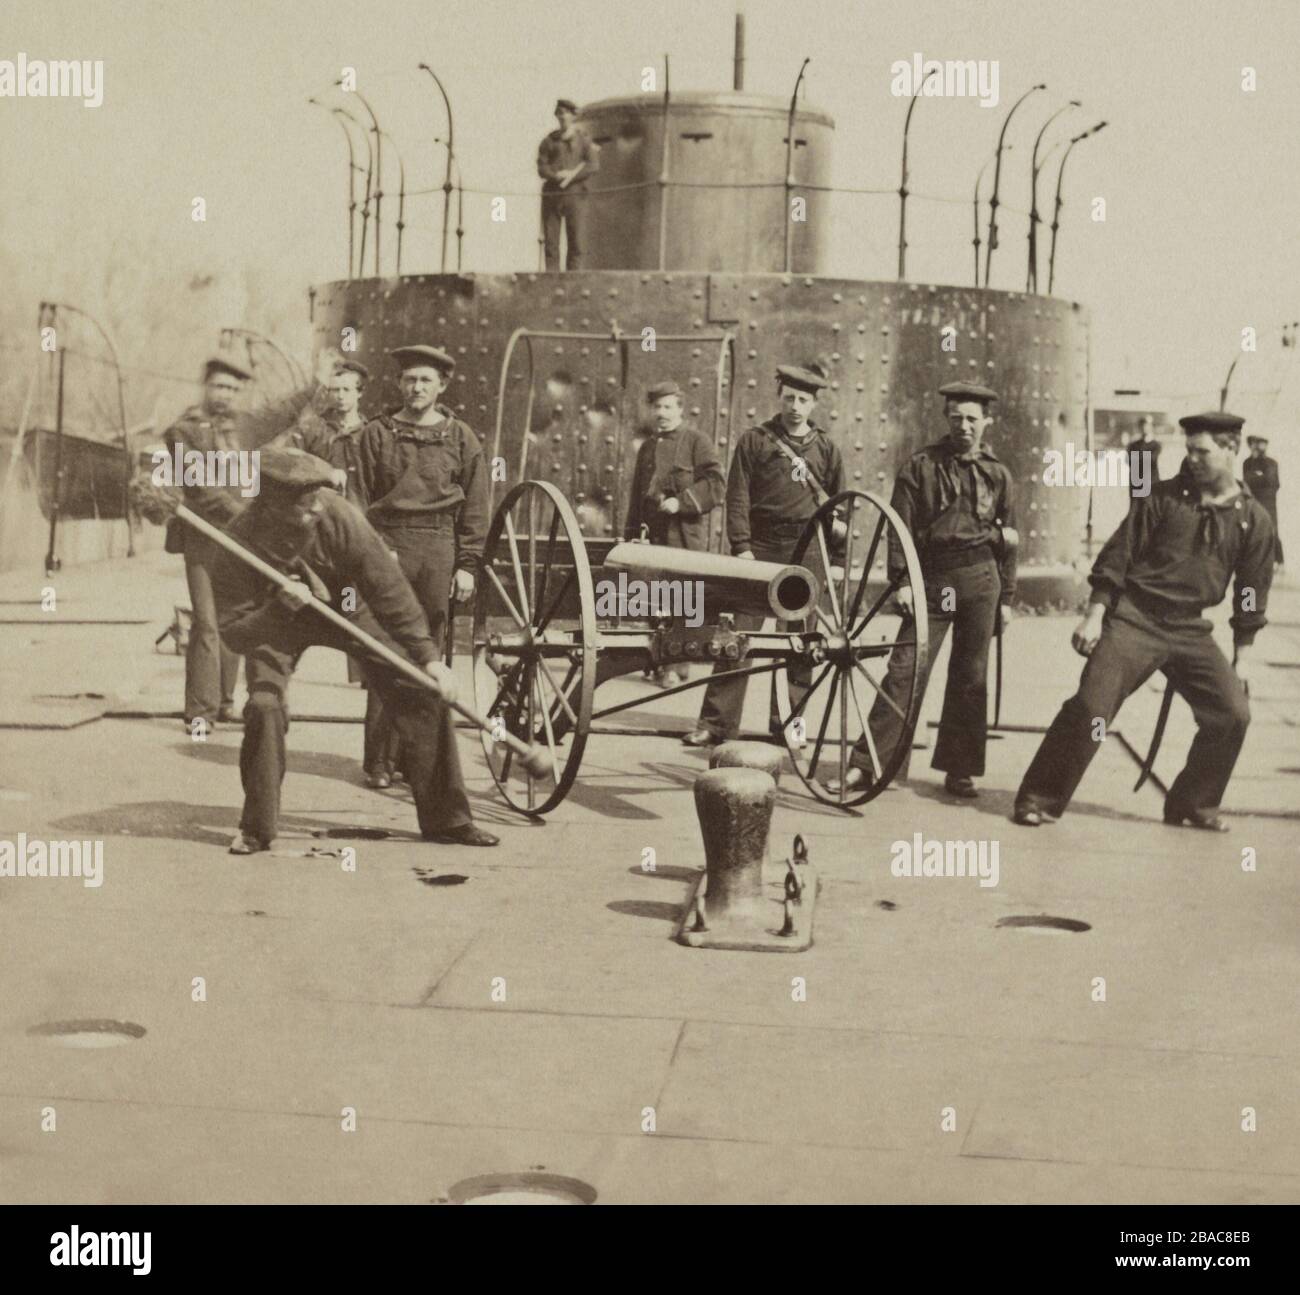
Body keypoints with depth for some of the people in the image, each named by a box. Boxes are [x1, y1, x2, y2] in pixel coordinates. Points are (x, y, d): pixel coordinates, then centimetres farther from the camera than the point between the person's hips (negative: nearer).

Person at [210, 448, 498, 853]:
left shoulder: (338, 516, -32)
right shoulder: (238, 548, -32)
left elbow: (389, 588, -24)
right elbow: (234, 633, -26)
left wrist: (427, 655, -24)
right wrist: (280, 607, -46)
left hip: (345, 609, 1)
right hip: (276, 624, -1)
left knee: (424, 691, -7)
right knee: (264, 706, -24)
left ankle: (446, 819, 5)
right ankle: (256, 829, -3)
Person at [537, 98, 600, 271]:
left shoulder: (583, 139, 9)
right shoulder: (549, 141, 14)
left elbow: (593, 166, -3)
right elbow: (542, 168, 5)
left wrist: (571, 176, -15)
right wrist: (557, 175, -15)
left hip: (574, 193, -2)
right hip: (551, 194, 2)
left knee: (575, 242, -6)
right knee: (550, 242, -3)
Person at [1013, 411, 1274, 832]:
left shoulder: (1253, 519, 5)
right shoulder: (1164, 497, 0)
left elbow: (1252, 592, 12)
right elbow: (1117, 556, 0)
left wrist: (1242, 656, 12)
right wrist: (1094, 615, -6)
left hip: (1189, 628, 3)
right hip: (1133, 618, -3)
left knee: (1233, 713, -7)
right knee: (1090, 705, -14)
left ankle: (1193, 804, 13)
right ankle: (1039, 799, -4)